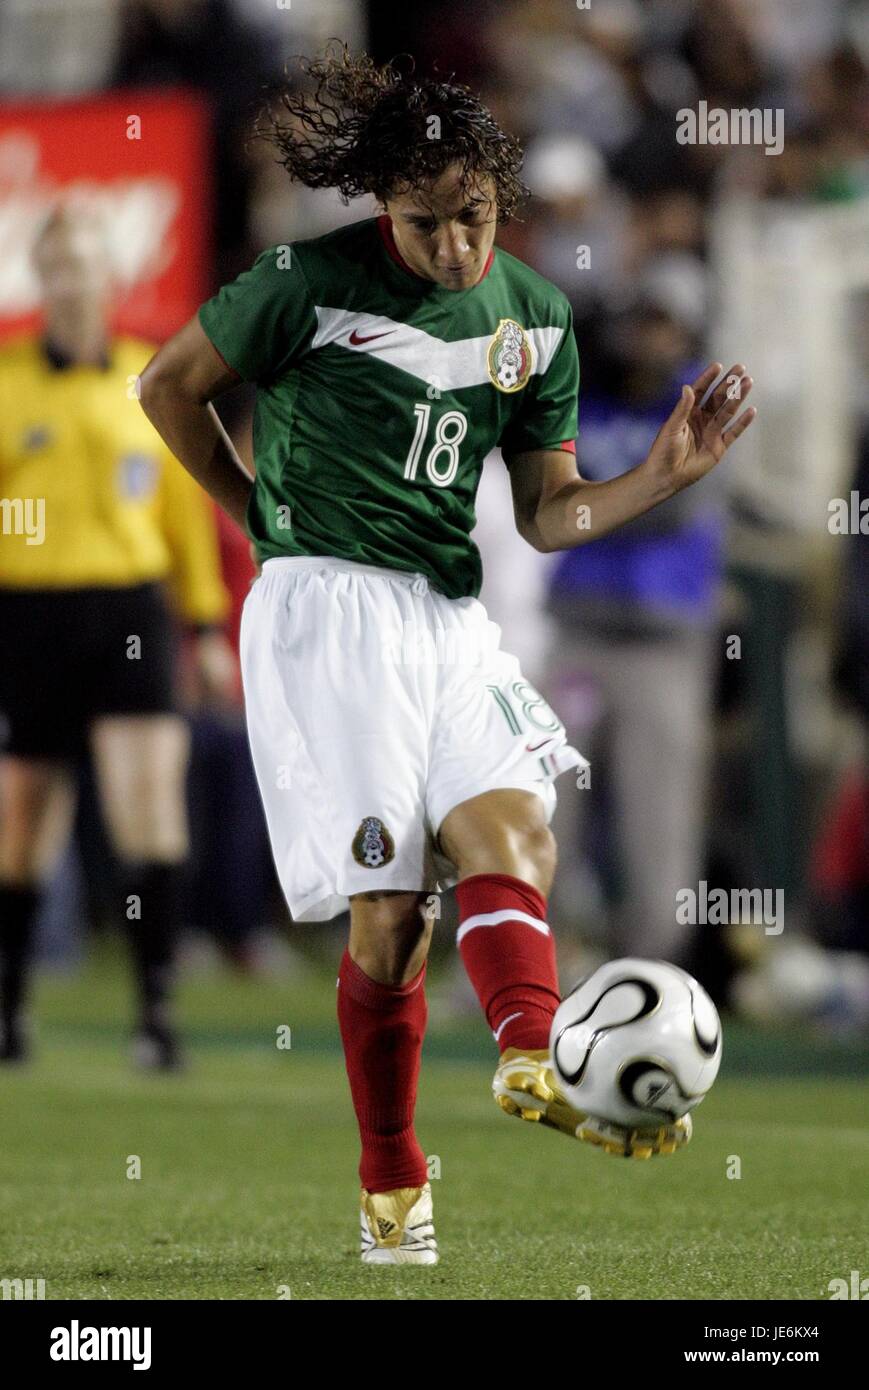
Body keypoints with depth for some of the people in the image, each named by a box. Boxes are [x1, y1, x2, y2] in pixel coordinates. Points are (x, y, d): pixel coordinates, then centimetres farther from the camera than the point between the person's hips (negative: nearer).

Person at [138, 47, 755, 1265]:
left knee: (513, 832, -20)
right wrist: (261, 517, 13)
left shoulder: (534, 317, 8)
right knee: (390, 905, -9)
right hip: (327, 606, -5)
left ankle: (533, 1060, -42)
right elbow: (169, 386, 5)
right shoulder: (310, 285, -8)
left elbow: (548, 513, 12)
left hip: (450, 615, 5)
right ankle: (392, 1188, 2)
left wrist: (663, 476, -6)